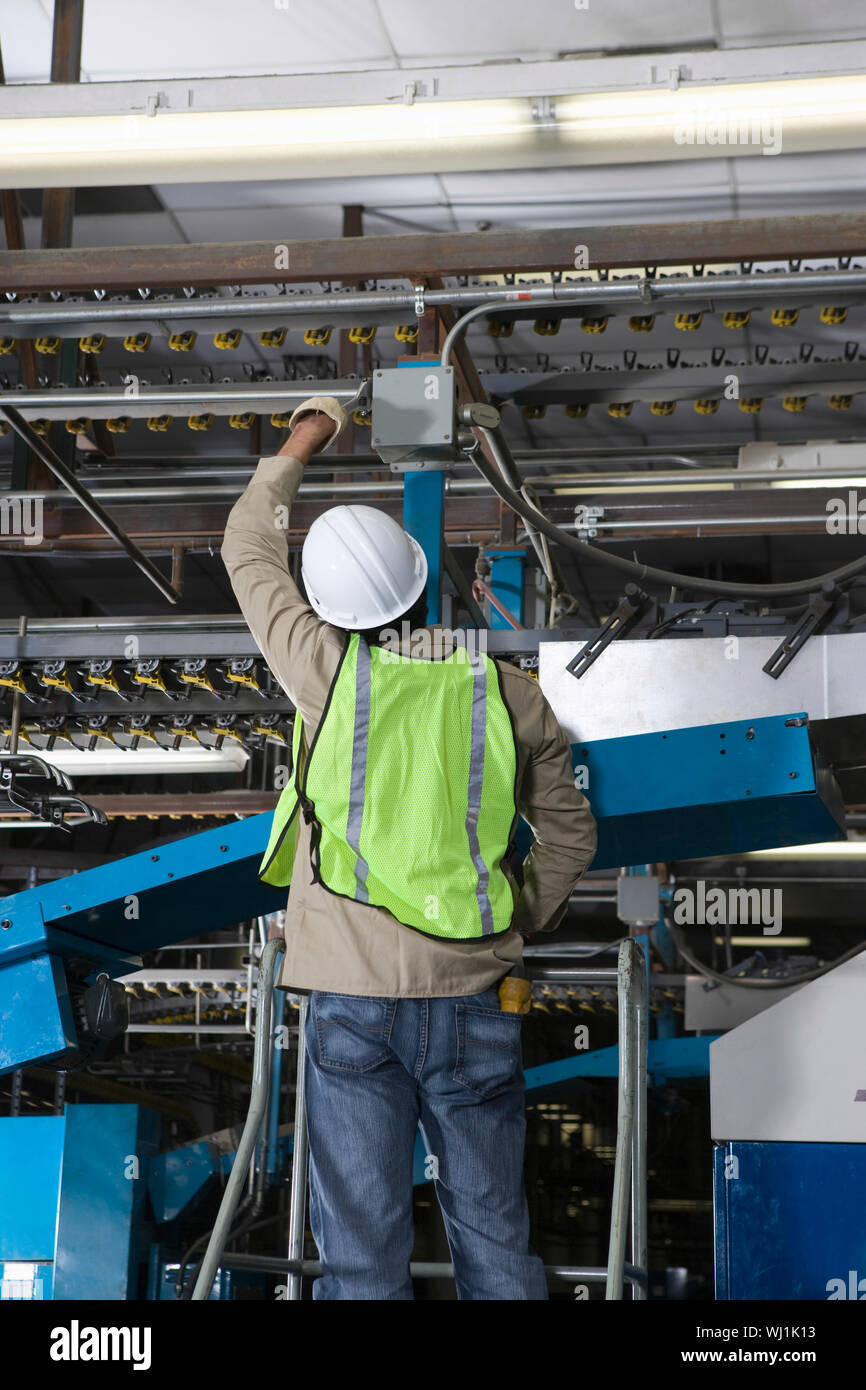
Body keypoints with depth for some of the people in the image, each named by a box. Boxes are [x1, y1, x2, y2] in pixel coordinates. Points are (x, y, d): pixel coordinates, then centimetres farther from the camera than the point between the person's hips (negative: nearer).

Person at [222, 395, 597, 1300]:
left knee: (363, 1251, 3)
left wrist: (300, 444, 28)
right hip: (475, 992, 2)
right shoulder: (507, 692, 3)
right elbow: (569, 828, 12)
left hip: (354, 996, -2)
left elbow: (248, 552, 15)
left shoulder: (329, 669, -2)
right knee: (494, 1238, 11)